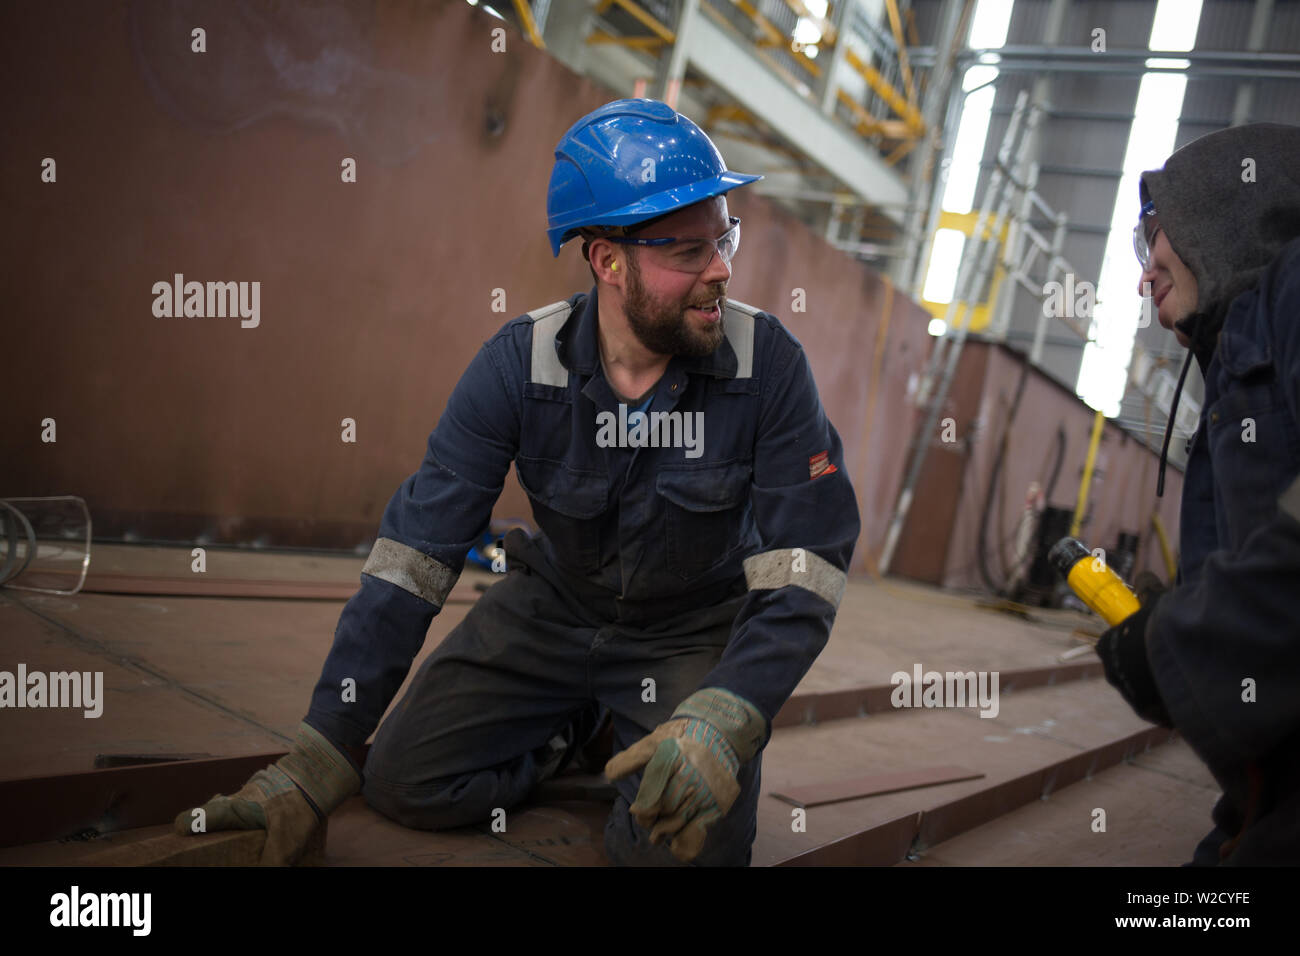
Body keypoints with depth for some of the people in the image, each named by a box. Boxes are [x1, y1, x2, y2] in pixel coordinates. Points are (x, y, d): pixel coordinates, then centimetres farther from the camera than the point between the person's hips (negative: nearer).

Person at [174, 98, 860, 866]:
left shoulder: (769, 364, -22)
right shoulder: (521, 363, -19)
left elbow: (806, 568, -21)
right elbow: (417, 552, -19)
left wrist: (727, 721, -39)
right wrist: (321, 756, -22)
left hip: (697, 628, -2)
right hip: (556, 604, 2)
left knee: (692, 844, -24)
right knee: (406, 781, -9)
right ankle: (576, 725, 16)